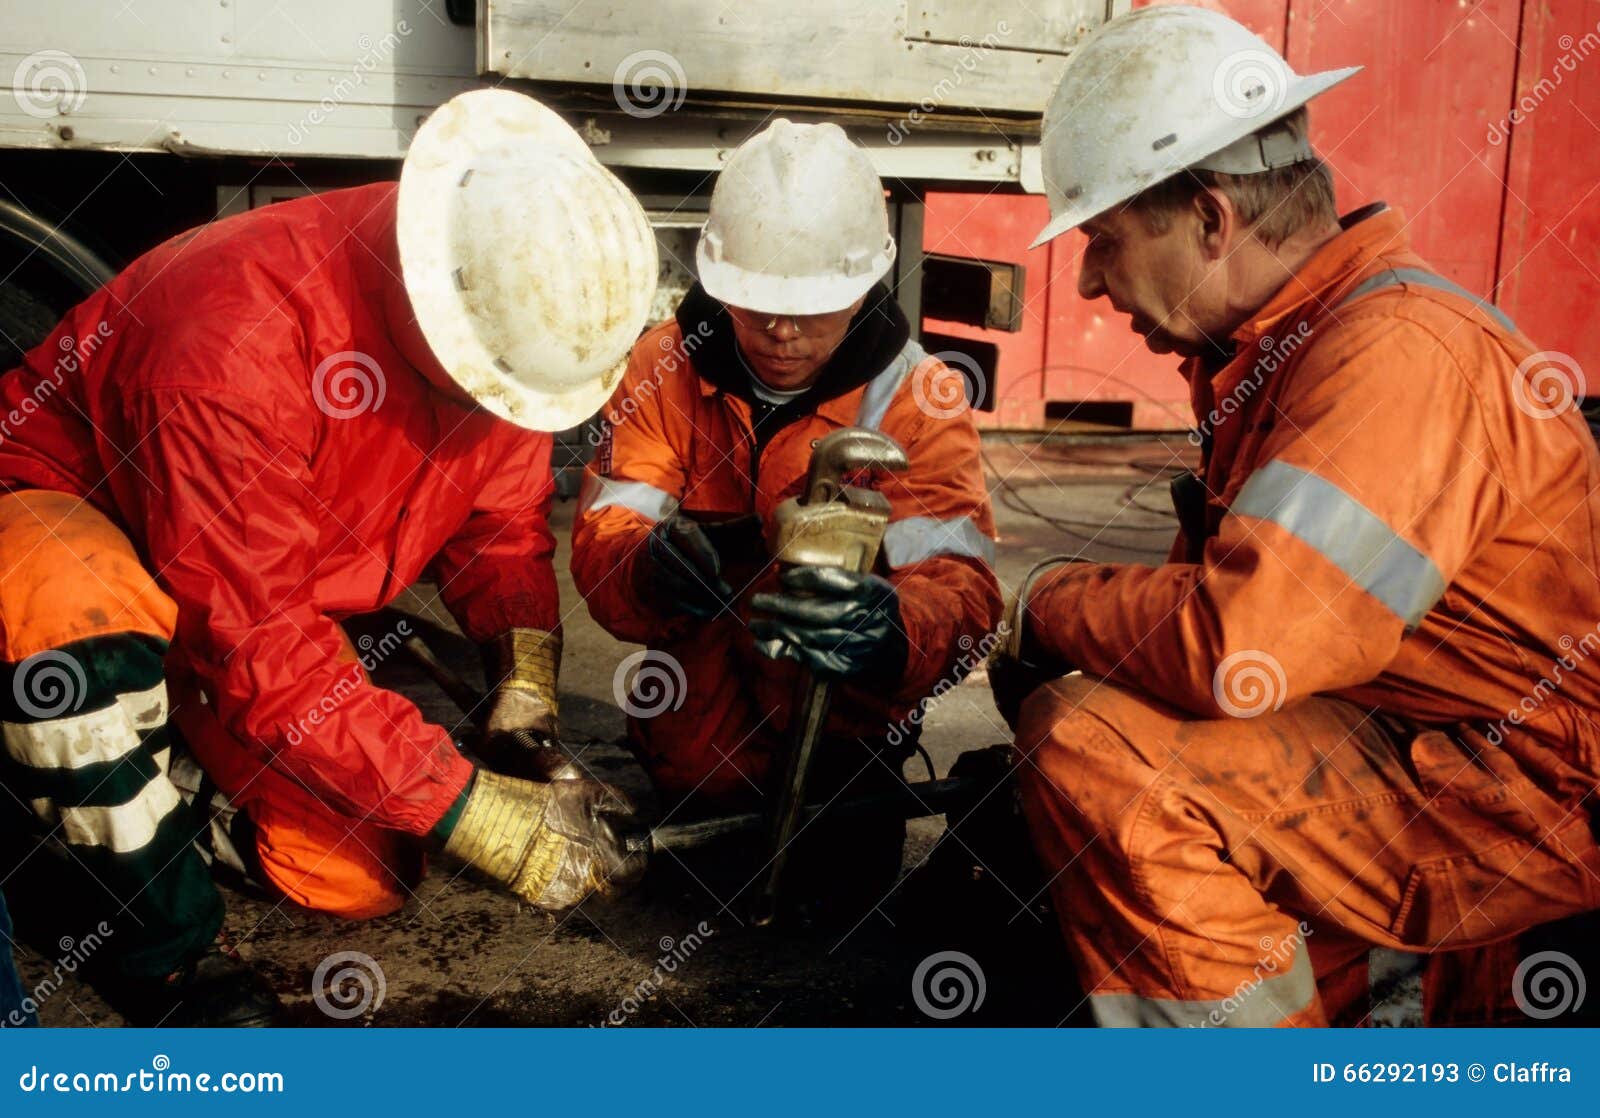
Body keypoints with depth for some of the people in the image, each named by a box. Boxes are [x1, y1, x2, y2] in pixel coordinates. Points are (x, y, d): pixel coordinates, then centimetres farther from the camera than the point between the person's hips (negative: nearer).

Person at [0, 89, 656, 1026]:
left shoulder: (504, 325, -17)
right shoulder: (240, 339, -38)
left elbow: (501, 525, -4)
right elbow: (254, 643, -36)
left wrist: (527, 681, -24)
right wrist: (469, 811, -35)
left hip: (273, 603, 5)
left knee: (364, 878, -7)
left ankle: (175, 789, 23)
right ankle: (170, 944, -17)